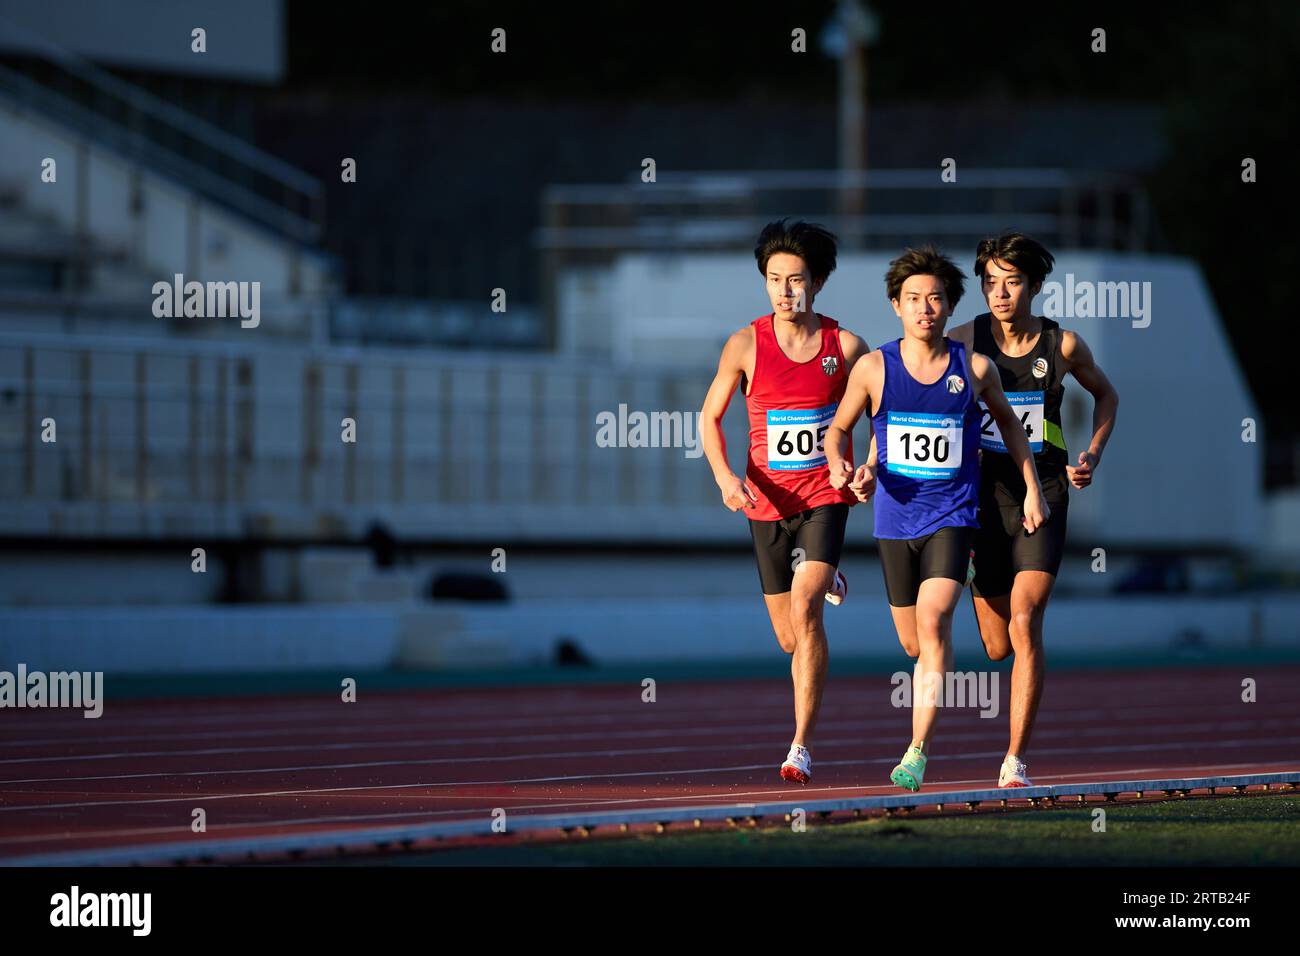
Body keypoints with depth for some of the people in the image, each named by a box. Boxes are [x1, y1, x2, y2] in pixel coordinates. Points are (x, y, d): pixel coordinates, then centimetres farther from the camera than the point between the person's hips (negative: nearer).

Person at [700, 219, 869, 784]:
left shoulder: (846, 347, -4)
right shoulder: (746, 346, -4)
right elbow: (710, 416, 4)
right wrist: (724, 476, -12)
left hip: (825, 497, -2)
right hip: (767, 502, 2)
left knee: (804, 611, -23)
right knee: (791, 641, 11)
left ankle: (802, 745, -19)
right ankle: (823, 581, 51)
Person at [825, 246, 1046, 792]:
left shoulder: (974, 368, -3)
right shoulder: (874, 368, -3)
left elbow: (1007, 421, 16)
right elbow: (838, 429, 9)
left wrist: (1033, 489, 13)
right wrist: (840, 468, -12)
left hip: (953, 516, -2)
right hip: (895, 519, 2)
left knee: (933, 623, -22)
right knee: (915, 646, 10)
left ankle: (918, 749, -22)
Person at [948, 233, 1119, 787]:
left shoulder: (1062, 346, -1)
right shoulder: (963, 343, -4)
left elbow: (1106, 394, 18)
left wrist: (1093, 456, 4)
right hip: (984, 498, 1)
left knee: (1024, 626, -18)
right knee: (997, 647, 8)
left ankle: (1016, 759, -13)